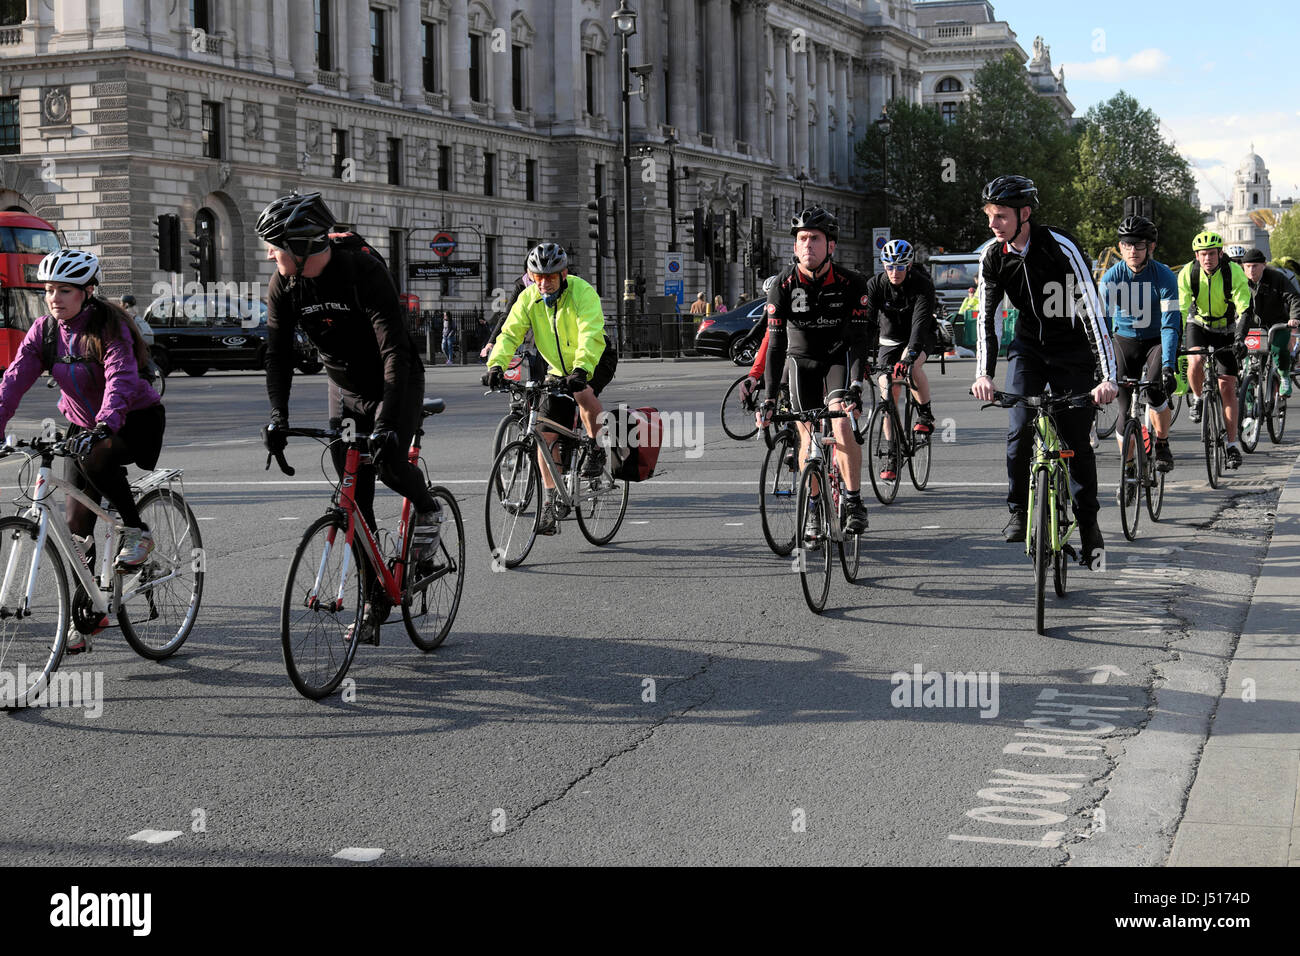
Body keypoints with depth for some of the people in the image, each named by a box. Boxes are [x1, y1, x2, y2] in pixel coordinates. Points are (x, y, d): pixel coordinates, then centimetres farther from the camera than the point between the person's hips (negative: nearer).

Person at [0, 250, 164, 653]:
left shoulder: (109, 327, -22)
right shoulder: (44, 331, -7)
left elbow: (120, 380, -36)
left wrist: (105, 426, -53)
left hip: (135, 420, -5)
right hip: (83, 424, 5)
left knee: (96, 457, -38)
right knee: (78, 522, -2)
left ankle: (137, 531, -15)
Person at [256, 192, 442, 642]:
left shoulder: (364, 272, -29)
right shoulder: (284, 286, -12)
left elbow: (394, 351, -35)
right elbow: (277, 354, -11)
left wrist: (387, 422, -44)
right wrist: (278, 416, -27)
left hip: (397, 383, -5)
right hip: (345, 389, 5)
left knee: (388, 463, -28)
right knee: (355, 500, 0)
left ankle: (428, 509, 6)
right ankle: (374, 602, 10)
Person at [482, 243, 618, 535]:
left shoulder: (582, 292, -25)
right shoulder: (528, 298, -10)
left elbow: (591, 335, -38)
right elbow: (510, 334, -16)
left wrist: (582, 369, -53)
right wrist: (496, 365, -34)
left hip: (596, 361, -5)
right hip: (560, 370, 5)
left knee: (583, 392, -38)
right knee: (546, 434, -5)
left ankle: (598, 452, -14)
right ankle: (551, 504, 2)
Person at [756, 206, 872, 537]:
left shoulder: (851, 283, -22)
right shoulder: (784, 284, -20)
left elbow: (859, 339, -22)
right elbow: (775, 343, -21)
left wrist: (856, 386, -35)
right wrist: (769, 399, -27)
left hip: (839, 357, -1)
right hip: (801, 358, 1)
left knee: (841, 426, -21)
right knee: (808, 435, -4)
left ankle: (854, 503, -10)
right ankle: (813, 512, 9)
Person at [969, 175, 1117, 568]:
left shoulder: (1062, 250, -26)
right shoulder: (993, 256, -11)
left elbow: (1091, 311, -31)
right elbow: (986, 317, -10)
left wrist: (1107, 377, -39)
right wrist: (983, 373, -24)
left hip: (1072, 349, -3)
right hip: (1027, 347, 3)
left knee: (1077, 440, -3)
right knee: (1019, 428, -16)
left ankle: (1089, 526, 11)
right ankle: (1019, 512, 2)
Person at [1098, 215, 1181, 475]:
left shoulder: (1164, 277, -20)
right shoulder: (1111, 277, -16)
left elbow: (1170, 324, -25)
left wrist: (1168, 366, -37)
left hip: (1157, 341, -2)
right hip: (1124, 340, 2)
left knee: (1156, 390, -27)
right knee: (1124, 409, -5)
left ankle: (1162, 446, 0)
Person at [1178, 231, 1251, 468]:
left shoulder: (1234, 272, -23)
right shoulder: (1188, 273, -20)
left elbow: (1244, 309, -28)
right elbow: (1180, 309, -21)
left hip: (1226, 330, -1)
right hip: (1199, 324, 1)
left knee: (1228, 388, -5)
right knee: (1195, 362, -31)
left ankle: (1232, 443, 3)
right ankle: (1196, 398, 1)